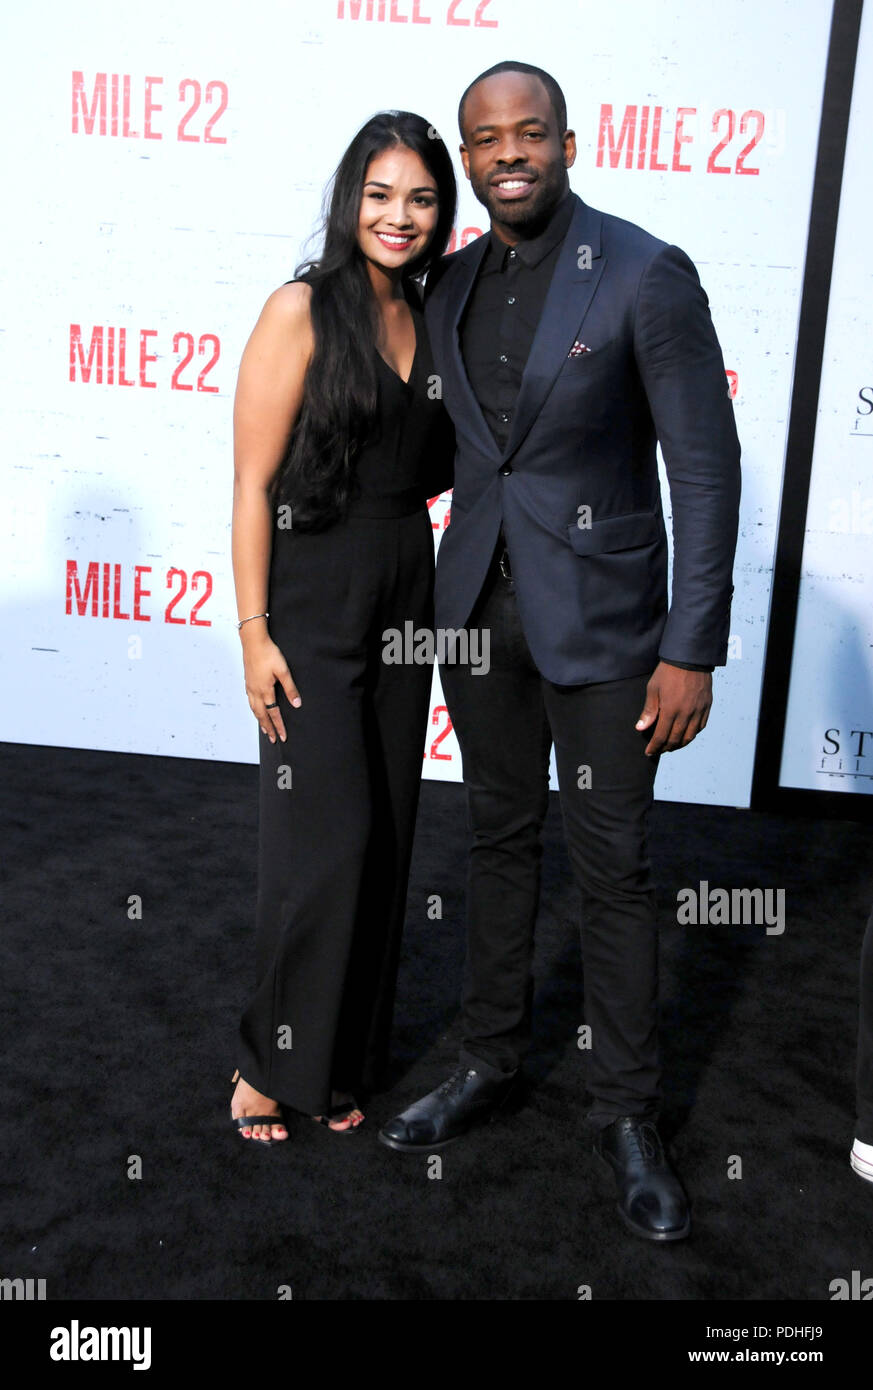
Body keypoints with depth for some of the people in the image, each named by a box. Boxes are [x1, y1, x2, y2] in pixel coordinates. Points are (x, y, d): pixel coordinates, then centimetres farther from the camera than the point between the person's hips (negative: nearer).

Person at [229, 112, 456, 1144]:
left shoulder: (430, 323, 10)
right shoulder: (302, 310, -7)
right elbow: (253, 483, -11)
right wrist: (254, 631, -15)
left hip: (405, 601, 6)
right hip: (312, 602, -6)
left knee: (385, 838, 10)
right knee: (326, 838, -6)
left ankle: (345, 1061, 26)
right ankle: (273, 1061, 17)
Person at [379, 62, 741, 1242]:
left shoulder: (646, 275, -10)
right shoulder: (451, 287, 7)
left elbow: (706, 466, -11)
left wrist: (692, 650, -16)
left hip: (599, 616, -5)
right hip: (480, 607, 5)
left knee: (614, 868, 3)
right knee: (501, 839, 16)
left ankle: (627, 1114, 21)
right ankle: (489, 1063, 33)